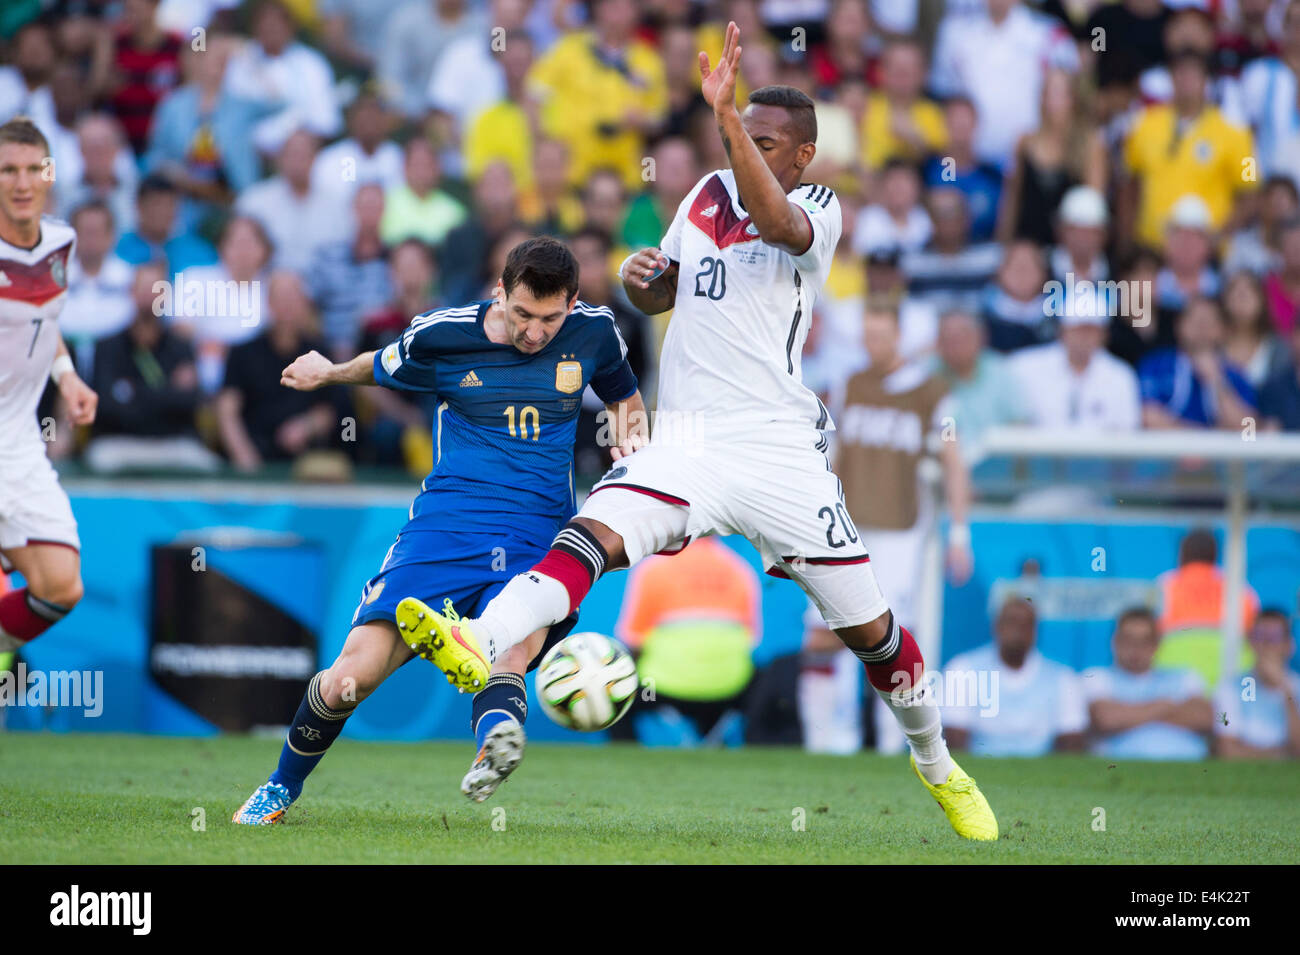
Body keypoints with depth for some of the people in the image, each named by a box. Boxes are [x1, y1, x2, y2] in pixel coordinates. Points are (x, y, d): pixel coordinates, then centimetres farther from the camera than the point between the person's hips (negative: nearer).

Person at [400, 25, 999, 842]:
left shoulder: (818, 209, -3)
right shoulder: (709, 194, 13)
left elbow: (773, 221, -28)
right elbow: (661, 295, 26)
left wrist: (726, 113, -37)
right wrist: (639, 277, 2)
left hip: (777, 448, -3)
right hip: (686, 440, 3)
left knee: (869, 628, 3)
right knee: (594, 532, -25)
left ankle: (938, 765, 26)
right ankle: (481, 645, -48)